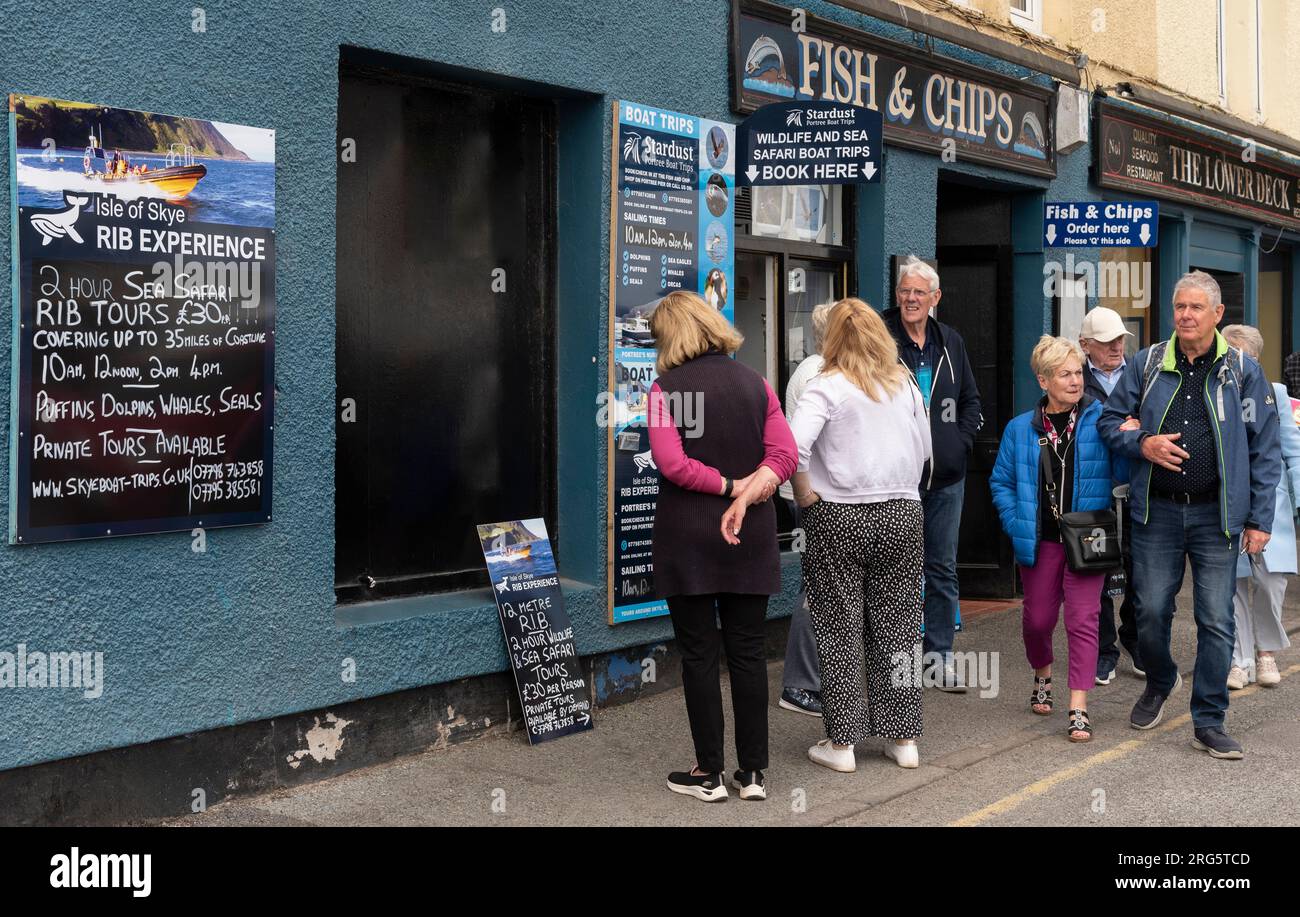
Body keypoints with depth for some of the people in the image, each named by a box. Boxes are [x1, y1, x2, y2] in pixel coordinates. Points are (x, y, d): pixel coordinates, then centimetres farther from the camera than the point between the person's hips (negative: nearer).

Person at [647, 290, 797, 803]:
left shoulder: (666, 388, -8)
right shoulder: (756, 383, 5)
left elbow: (671, 462, -18)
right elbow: (785, 453, -4)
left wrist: (730, 486, -11)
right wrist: (756, 483, -13)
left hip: (688, 538, -3)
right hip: (751, 538, 4)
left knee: (699, 654, 5)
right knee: (748, 652, 9)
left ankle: (709, 774, 11)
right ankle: (753, 772, 15)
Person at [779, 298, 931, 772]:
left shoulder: (827, 386, -9)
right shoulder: (906, 384, 7)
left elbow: (795, 443, -22)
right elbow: (924, 449, 13)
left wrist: (804, 492, -9)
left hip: (839, 519, -4)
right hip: (902, 515, 4)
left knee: (839, 630, 5)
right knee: (898, 626, 11)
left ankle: (841, 742, 10)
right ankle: (903, 737, 18)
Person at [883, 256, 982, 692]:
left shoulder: (951, 342, 10)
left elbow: (971, 401, 19)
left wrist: (960, 440, 5)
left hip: (946, 476, 5)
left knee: (943, 568, 10)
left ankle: (939, 655, 20)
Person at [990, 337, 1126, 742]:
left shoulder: (1101, 420, -1)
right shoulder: (1021, 429, 5)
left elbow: (1123, 475, -4)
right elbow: (1000, 481, 12)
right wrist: (1016, 525, 1)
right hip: (1040, 541, 2)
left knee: (1083, 618, -7)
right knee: (1038, 618, 12)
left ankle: (1078, 709, -4)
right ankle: (1043, 677, 42)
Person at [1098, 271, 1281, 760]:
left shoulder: (1243, 371, 1)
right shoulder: (1146, 364, 5)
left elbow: (1265, 450, 3)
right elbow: (1110, 420, 13)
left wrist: (1260, 520, -2)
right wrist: (1142, 444, -9)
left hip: (1217, 515, -1)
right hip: (1157, 512, 1)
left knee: (1216, 620, 1)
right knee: (1150, 610, 4)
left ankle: (1208, 722, 13)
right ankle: (1160, 682, 34)